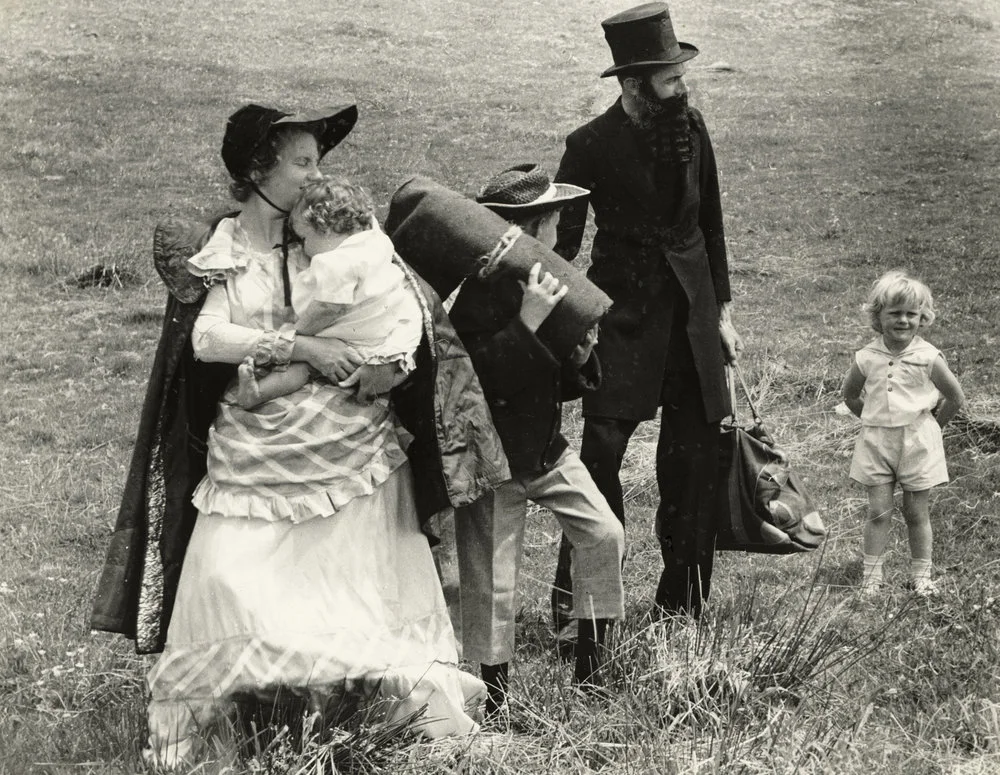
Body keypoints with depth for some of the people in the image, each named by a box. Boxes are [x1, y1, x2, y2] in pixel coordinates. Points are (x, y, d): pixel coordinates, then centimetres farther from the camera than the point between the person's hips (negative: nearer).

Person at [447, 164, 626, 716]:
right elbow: (477, 376, -31)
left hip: (546, 449, 7)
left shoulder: (547, 287, 7)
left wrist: (580, 359, -9)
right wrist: (526, 323, -37)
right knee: (492, 583, -1)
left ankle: (588, 666, 11)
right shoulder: (478, 295, -18)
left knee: (604, 534, -2)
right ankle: (494, 693, 15)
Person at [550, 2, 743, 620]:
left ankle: (684, 603, 17)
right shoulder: (593, 146, -10)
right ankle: (576, 603, -3)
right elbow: (561, 240, -5)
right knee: (602, 447, -12)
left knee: (694, 461, 5)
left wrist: (722, 309, 14)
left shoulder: (691, 128, 3)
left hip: (692, 309, 4)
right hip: (624, 310, -4)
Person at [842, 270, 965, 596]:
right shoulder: (867, 358, -3)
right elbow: (850, 395, 13)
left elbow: (956, 398, 0)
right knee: (878, 511, 1)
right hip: (876, 442, 1)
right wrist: (876, 419, 10)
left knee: (917, 513, 7)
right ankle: (871, 574, 8)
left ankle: (921, 575, 18)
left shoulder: (927, 357, -9)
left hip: (917, 442, -1)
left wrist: (932, 424, 5)